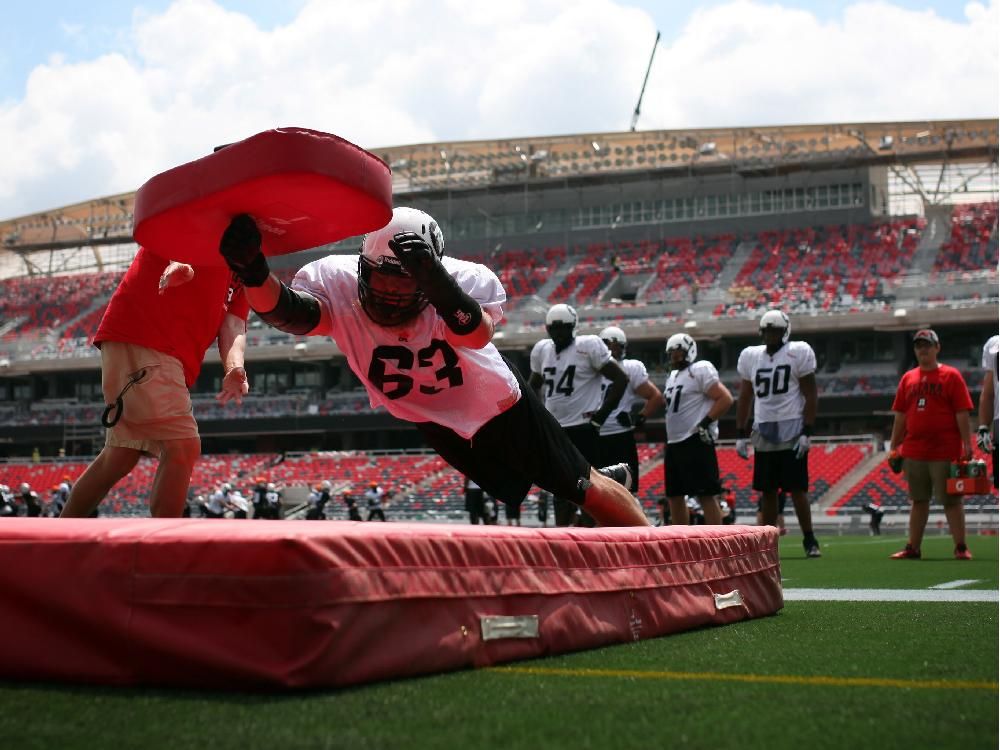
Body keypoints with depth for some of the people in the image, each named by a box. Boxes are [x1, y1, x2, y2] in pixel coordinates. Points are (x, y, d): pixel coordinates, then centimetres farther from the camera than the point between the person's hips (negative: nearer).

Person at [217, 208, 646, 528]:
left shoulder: (466, 281, -33)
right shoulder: (335, 283, -29)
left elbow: (477, 333, -55)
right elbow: (287, 312, -48)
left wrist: (437, 281, -72)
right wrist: (252, 269, -69)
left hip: (496, 398, -3)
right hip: (439, 423, 3)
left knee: (586, 488, 2)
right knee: (509, 489, 20)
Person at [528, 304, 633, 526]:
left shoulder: (589, 347, -8)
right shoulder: (541, 350, 10)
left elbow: (621, 379, -9)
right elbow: (533, 385, 28)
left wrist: (601, 416, -11)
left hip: (583, 429, -6)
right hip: (553, 431, 6)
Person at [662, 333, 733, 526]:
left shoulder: (700, 370, -8)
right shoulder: (672, 376, 19)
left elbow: (725, 399, -14)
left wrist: (705, 424, -19)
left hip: (696, 442, -10)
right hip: (674, 443, 10)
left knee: (706, 495, -9)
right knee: (674, 496, 11)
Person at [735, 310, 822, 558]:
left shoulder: (798, 353, -4)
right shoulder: (750, 356, 10)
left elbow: (810, 396, -5)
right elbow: (745, 399, 15)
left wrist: (807, 432, -11)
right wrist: (741, 434, 11)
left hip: (792, 432, -4)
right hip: (764, 433, 4)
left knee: (797, 489, -5)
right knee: (767, 491, 7)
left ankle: (810, 540, 4)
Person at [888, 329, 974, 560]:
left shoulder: (951, 376, -1)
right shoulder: (908, 378, 12)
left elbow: (962, 414, -6)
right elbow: (900, 415, 14)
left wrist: (967, 445, -12)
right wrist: (894, 447, 11)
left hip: (945, 452, -4)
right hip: (914, 452, 5)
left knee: (951, 500, -2)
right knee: (918, 500, 11)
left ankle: (961, 547, 3)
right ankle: (913, 548, 15)